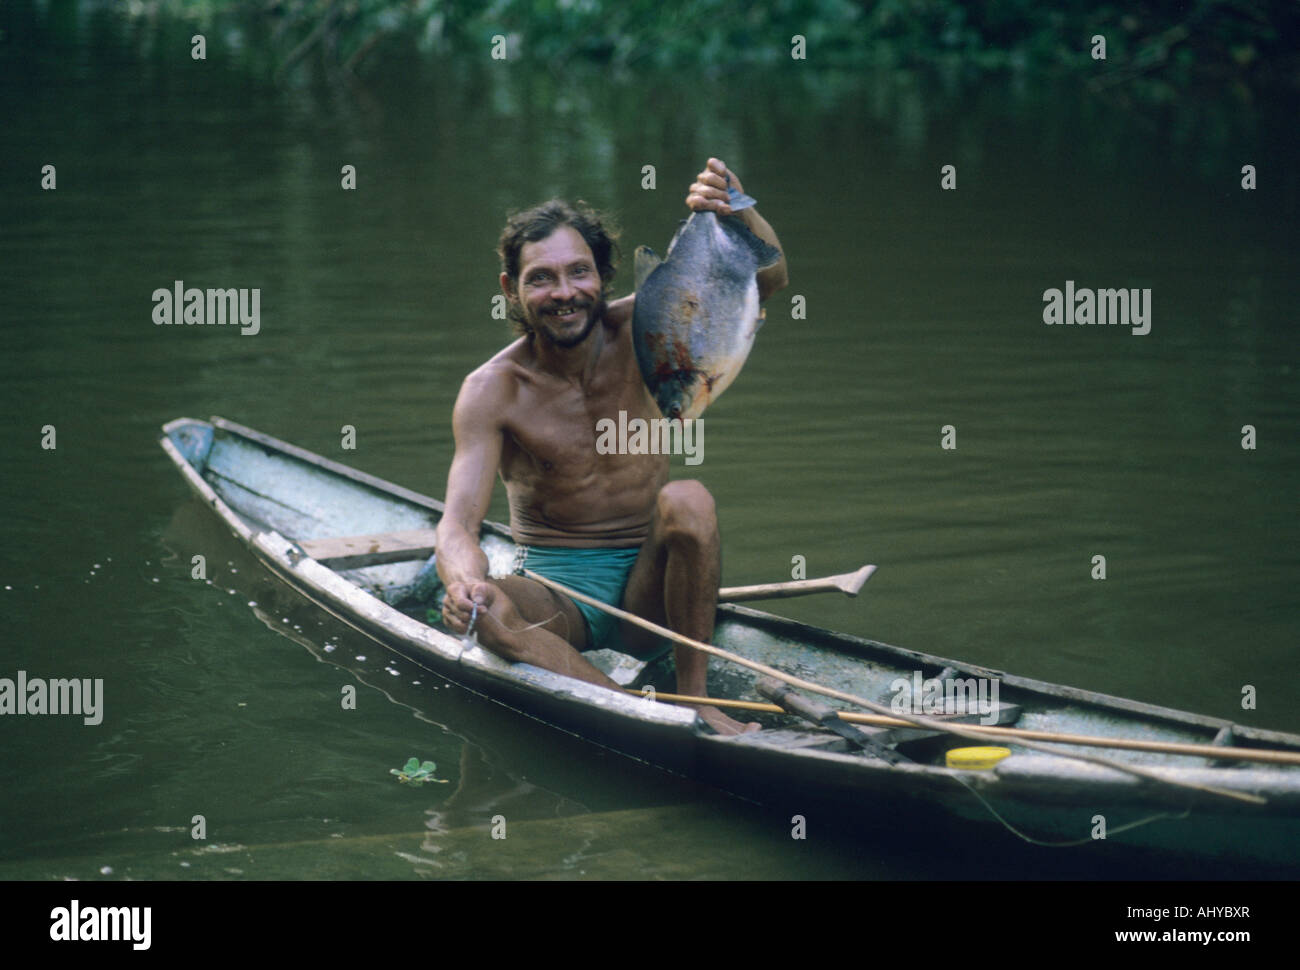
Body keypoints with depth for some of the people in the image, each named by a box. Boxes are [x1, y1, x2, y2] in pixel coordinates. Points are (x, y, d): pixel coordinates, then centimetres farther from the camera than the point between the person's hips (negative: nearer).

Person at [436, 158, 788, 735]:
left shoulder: (636, 330, -5)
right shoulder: (492, 391, -9)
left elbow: (766, 278, -14)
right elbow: (458, 521, -17)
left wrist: (738, 212, -36)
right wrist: (464, 583, -41)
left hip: (647, 587, 1)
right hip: (556, 590, -1)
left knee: (688, 501, -31)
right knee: (489, 611, -34)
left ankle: (694, 696, -23)